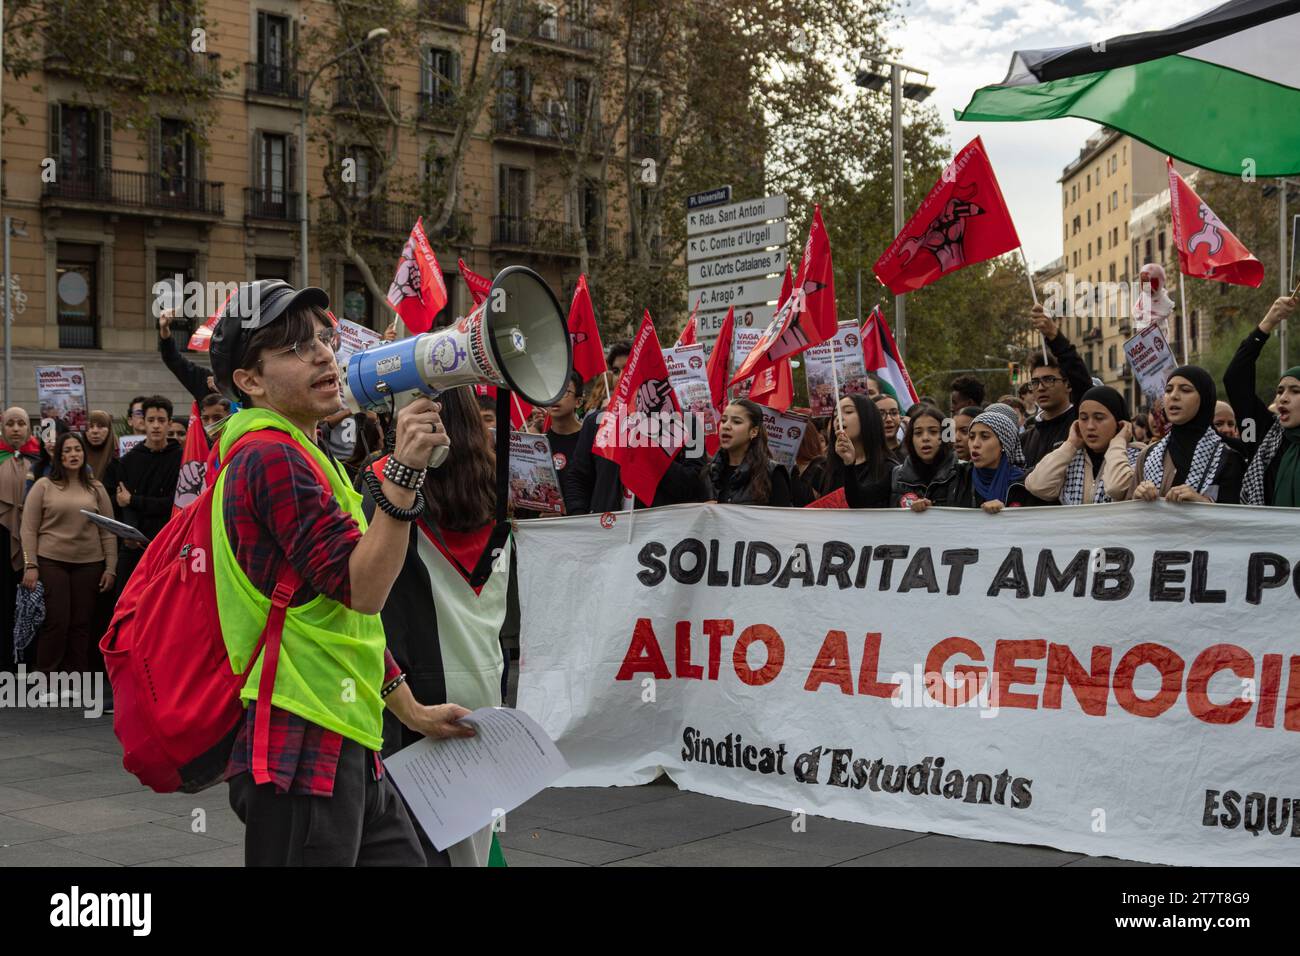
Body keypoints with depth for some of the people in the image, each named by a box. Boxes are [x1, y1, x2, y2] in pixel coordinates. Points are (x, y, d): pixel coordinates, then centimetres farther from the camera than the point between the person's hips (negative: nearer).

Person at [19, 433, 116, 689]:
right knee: (55, 623, -4)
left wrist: (110, 568, 3)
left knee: (81, 625, 4)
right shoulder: (43, 486, 2)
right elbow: (29, 529, 0)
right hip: (51, 563, -2)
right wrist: (30, 566, -8)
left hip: (88, 565, 2)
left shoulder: (96, 488, 9)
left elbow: (107, 531, 9)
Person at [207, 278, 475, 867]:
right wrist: (405, 470, -29)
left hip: (346, 745, 10)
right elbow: (362, 588, -22)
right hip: (301, 750, -10)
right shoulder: (273, 456, -13)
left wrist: (413, 714, 24)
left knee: (403, 856, 15)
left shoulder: (299, 455, 19)